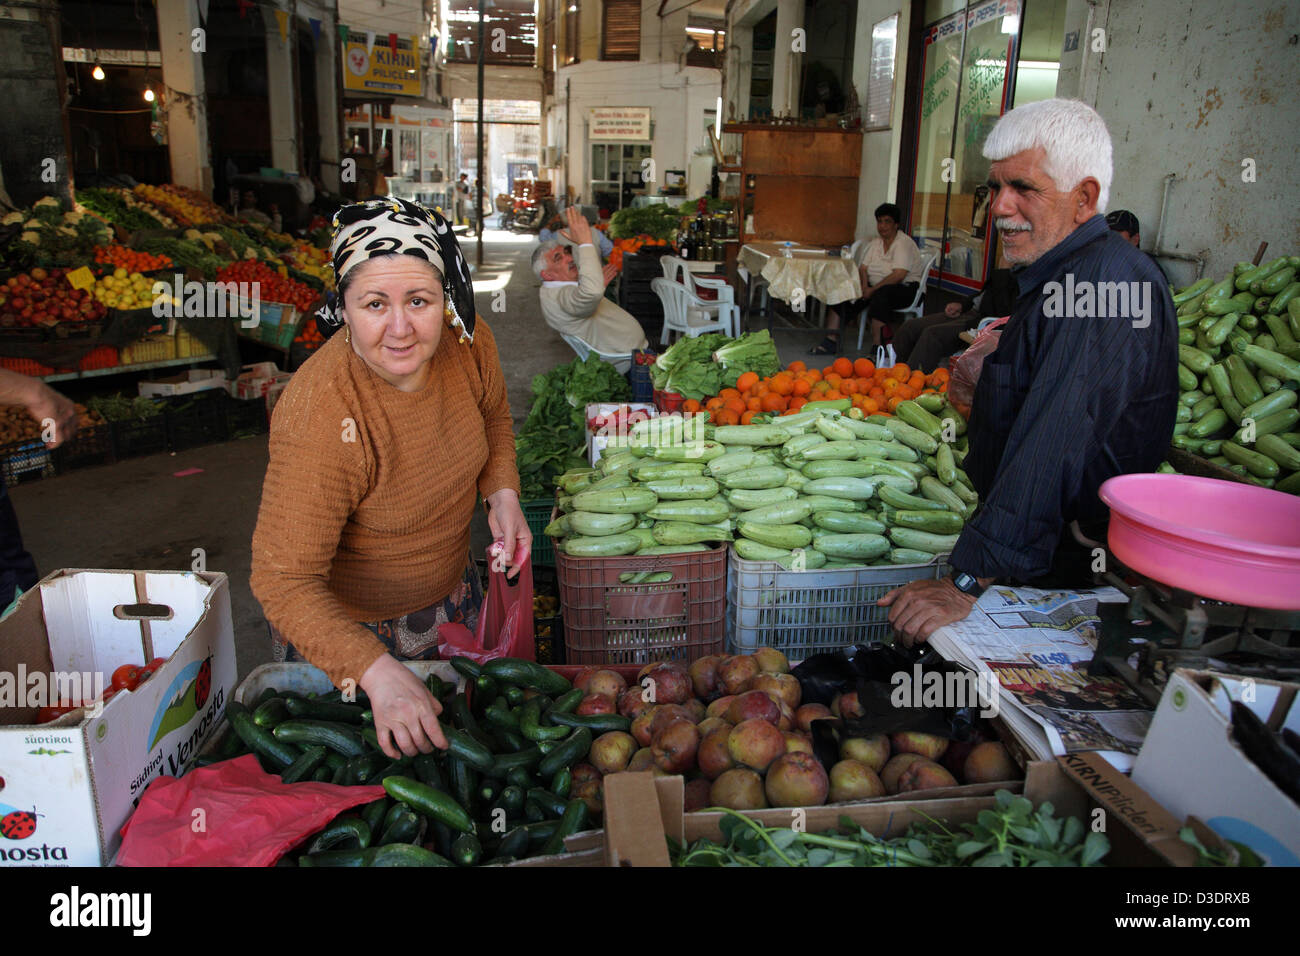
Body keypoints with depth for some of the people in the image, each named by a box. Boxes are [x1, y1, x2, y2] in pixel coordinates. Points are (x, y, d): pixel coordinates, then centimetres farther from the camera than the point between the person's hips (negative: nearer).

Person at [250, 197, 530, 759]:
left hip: (451, 590, 6)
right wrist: (377, 672, -44)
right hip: (341, 622, -5)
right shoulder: (322, 417, -37)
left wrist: (502, 493, -13)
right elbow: (284, 581, -34)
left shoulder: (468, 343, -20)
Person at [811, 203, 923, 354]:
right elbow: (863, 268, 9)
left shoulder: (904, 243, -10)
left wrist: (873, 290, -22)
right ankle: (831, 341, -17)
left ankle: (877, 349, -42)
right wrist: (865, 287, -12)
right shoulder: (875, 243, 13)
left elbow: (899, 275, -22)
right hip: (876, 287, 7)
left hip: (905, 288, -7)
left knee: (880, 295, -39)